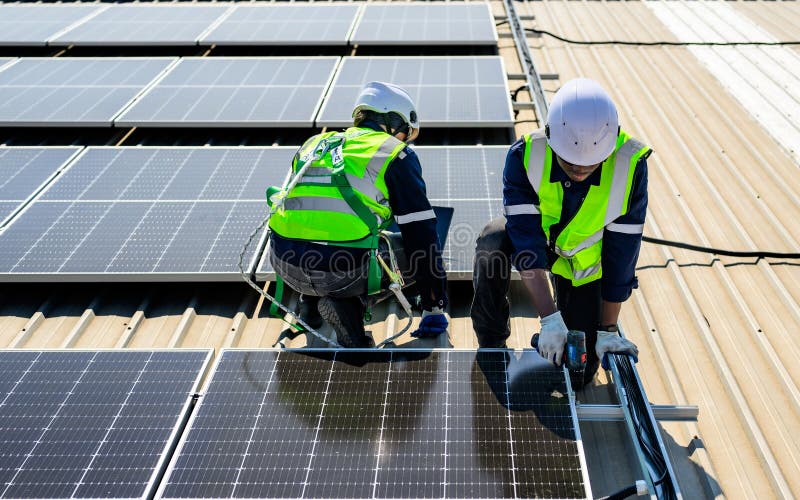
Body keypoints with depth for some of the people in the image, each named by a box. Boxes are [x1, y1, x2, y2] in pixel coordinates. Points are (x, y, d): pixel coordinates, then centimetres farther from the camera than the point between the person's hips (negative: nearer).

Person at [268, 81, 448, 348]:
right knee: (413, 249, 17)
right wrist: (434, 309, 13)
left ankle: (311, 303, 20)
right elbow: (421, 231, 6)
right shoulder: (396, 154, 9)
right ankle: (348, 303, -2)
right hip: (345, 269, -6)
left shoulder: (314, 144, 25)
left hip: (286, 264, 6)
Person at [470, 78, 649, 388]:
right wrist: (550, 318, -40)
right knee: (492, 244, -38)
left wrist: (607, 330, -19)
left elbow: (620, 255, -22)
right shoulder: (525, 155, -31)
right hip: (534, 235, 0)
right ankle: (492, 345, -13)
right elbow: (525, 243, -34)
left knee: (579, 375, -5)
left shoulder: (629, 166, -28)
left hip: (583, 262, 1)